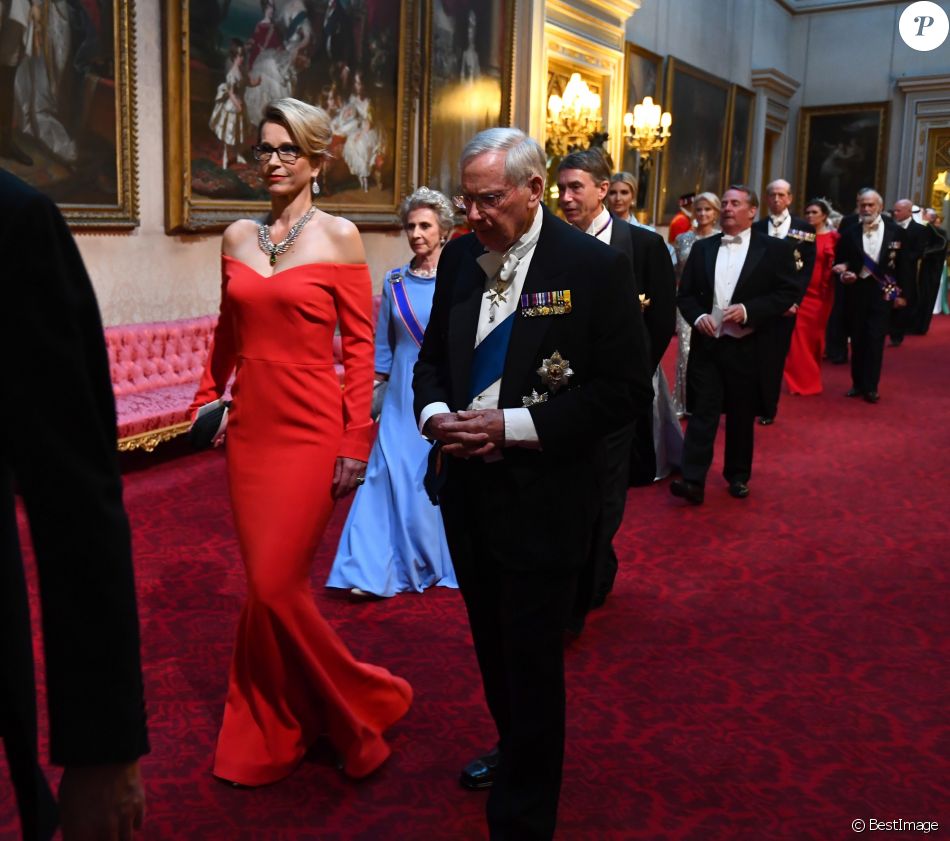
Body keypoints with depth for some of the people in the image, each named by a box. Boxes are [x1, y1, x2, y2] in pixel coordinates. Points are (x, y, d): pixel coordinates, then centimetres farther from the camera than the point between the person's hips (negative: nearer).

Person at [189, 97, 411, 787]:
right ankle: (273, 729, 31)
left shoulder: (338, 236, -5)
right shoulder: (238, 237, 9)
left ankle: (360, 704, 20)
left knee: (276, 585, -5)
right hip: (250, 427, 5)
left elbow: (361, 345, -7)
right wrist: (209, 396, 10)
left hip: (310, 432, -5)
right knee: (268, 584, 11)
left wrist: (355, 443, -11)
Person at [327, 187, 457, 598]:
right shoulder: (394, 282, 6)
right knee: (391, 476, -3)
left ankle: (447, 562, 27)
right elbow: (384, 347, 11)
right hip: (403, 396, 3)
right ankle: (378, 571, 2)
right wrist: (374, 393, 9)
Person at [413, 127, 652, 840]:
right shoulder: (459, 257, 4)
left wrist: (512, 426, -20)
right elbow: (433, 358, 14)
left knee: (533, 662, 6)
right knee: (492, 642, 22)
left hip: (541, 497, -5)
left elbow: (627, 390, -14)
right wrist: (434, 413, -9)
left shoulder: (595, 266, -13)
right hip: (466, 487, 6)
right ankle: (514, 749, 48)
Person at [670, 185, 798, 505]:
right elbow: (685, 293, 10)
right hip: (707, 344, 2)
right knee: (702, 411, -3)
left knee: (741, 416, 10)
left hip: (747, 347, -2)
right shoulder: (702, 248, 9)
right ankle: (693, 480, -6)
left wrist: (748, 310, -17)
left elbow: (788, 292, -6)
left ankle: (738, 476, 26)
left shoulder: (774, 248, -1)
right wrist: (697, 316, -11)